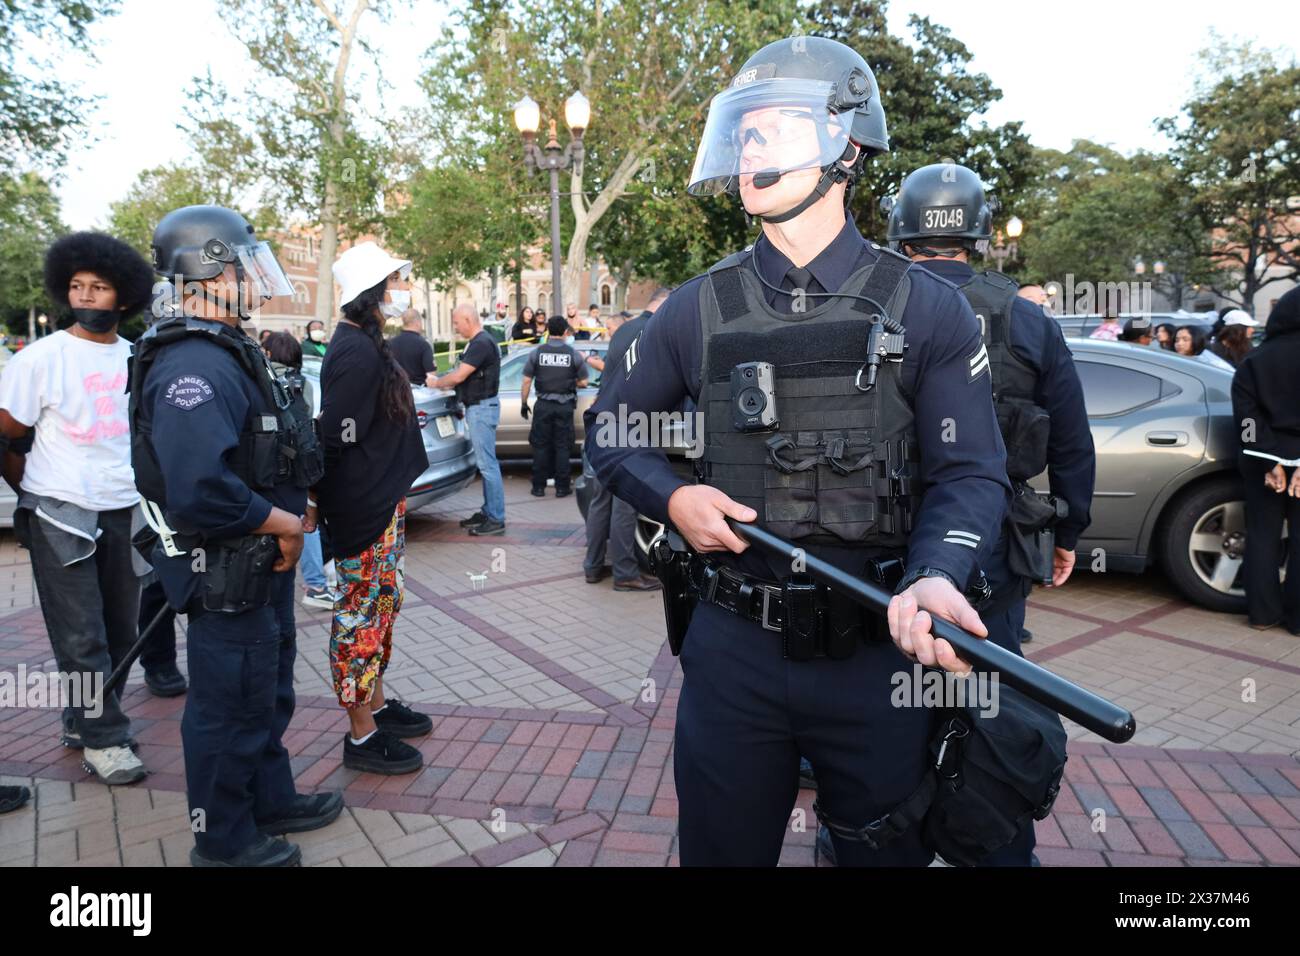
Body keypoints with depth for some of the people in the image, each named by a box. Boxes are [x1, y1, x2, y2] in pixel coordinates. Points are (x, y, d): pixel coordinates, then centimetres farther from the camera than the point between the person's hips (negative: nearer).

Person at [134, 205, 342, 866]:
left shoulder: (227, 352, 11)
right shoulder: (192, 366, -24)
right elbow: (201, 489, -35)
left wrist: (291, 511, 8)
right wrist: (284, 524, -22)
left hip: (262, 564, 10)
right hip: (226, 575, -10)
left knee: (267, 694, 24)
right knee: (230, 709, 7)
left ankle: (271, 800, 42)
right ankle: (224, 843, 27)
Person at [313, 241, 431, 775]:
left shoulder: (365, 344, 12)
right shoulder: (356, 353, -20)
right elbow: (336, 439, -22)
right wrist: (317, 503, -15)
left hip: (382, 504, 10)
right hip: (362, 509, -10)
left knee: (382, 605, 19)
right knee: (361, 615, 0)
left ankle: (376, 705, 34)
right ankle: (363, 737, 13)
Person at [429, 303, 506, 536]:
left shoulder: (482, 343, -17)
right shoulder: (476, 342, 16)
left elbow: (458, 376, -18)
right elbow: (464, 376, 19)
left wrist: (436, 382, -2)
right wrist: (442, 382, 9)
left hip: (482, 408, -10)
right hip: (478, 407, 10)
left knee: (487, 464, -8)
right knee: (486, 463, 13)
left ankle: (496, 519, -5)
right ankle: (488, 512, 21)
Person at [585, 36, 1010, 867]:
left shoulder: (928, 311, -3)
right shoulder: (699, 311, 1)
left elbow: (970, 473, -5)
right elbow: (612, 431, 9)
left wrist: (936, 577, -25)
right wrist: (673, 496, -11)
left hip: (880, 652, -1)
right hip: (733, 650, 2)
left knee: (887, 850, 19)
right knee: (722, 850, 19)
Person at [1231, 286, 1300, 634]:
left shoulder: (1254, 360, 1)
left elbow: (1247, 415, -8)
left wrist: (1270, 462, -10)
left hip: (1265, 459, 2)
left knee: (1262, 535, 8)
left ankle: (1262, 613, 11)